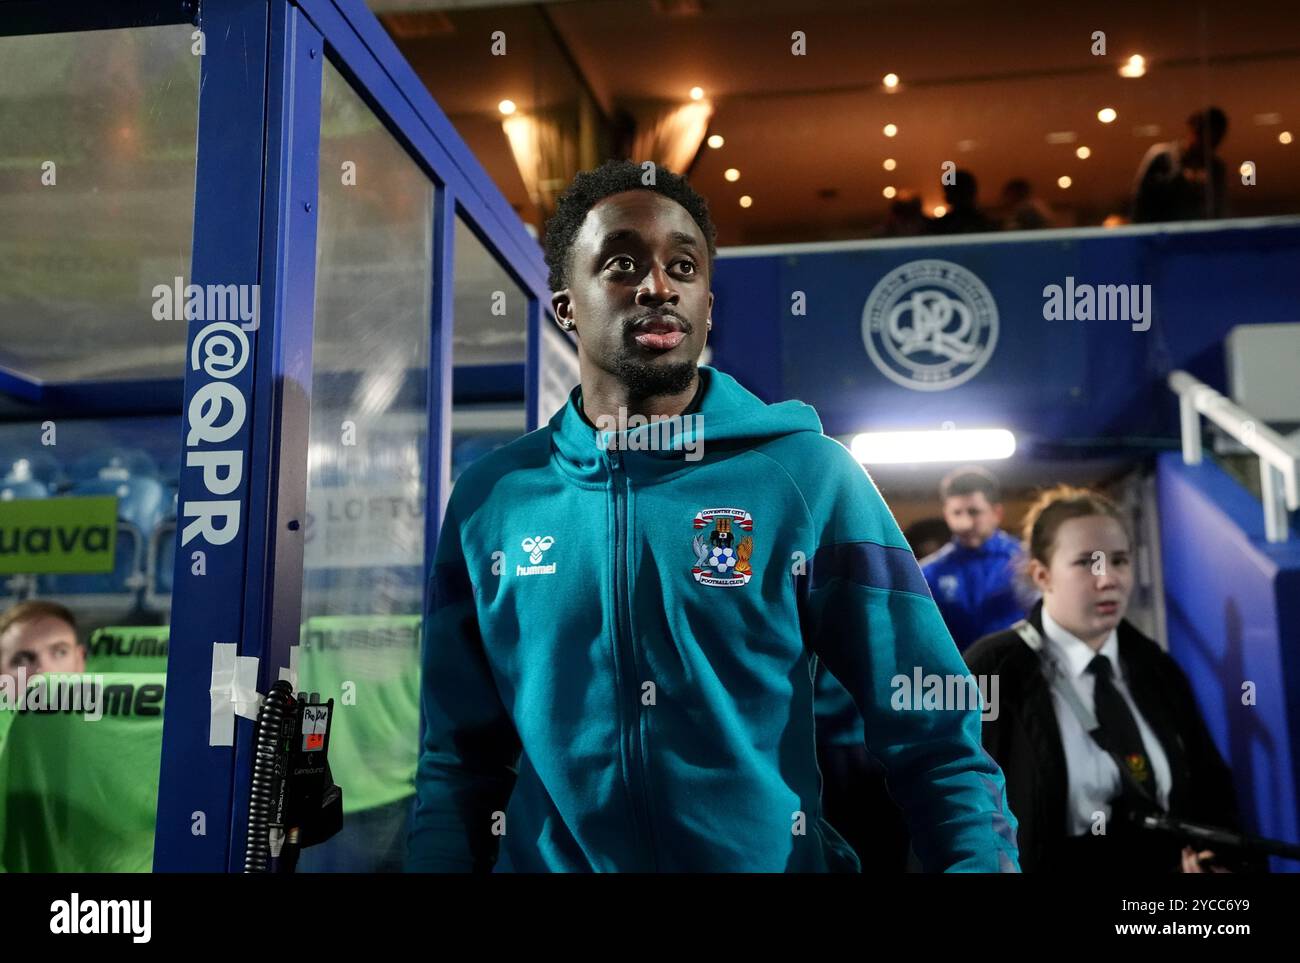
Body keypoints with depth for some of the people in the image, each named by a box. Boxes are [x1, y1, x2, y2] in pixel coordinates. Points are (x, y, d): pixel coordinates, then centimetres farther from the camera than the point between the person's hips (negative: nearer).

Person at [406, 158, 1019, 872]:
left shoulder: (810, 477, -10)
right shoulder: (491, 499, -3)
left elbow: (936, 744, -11)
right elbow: (460, 760, 3)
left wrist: (980, 860, -24)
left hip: (774, 860, -1)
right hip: (548, 858, 2)